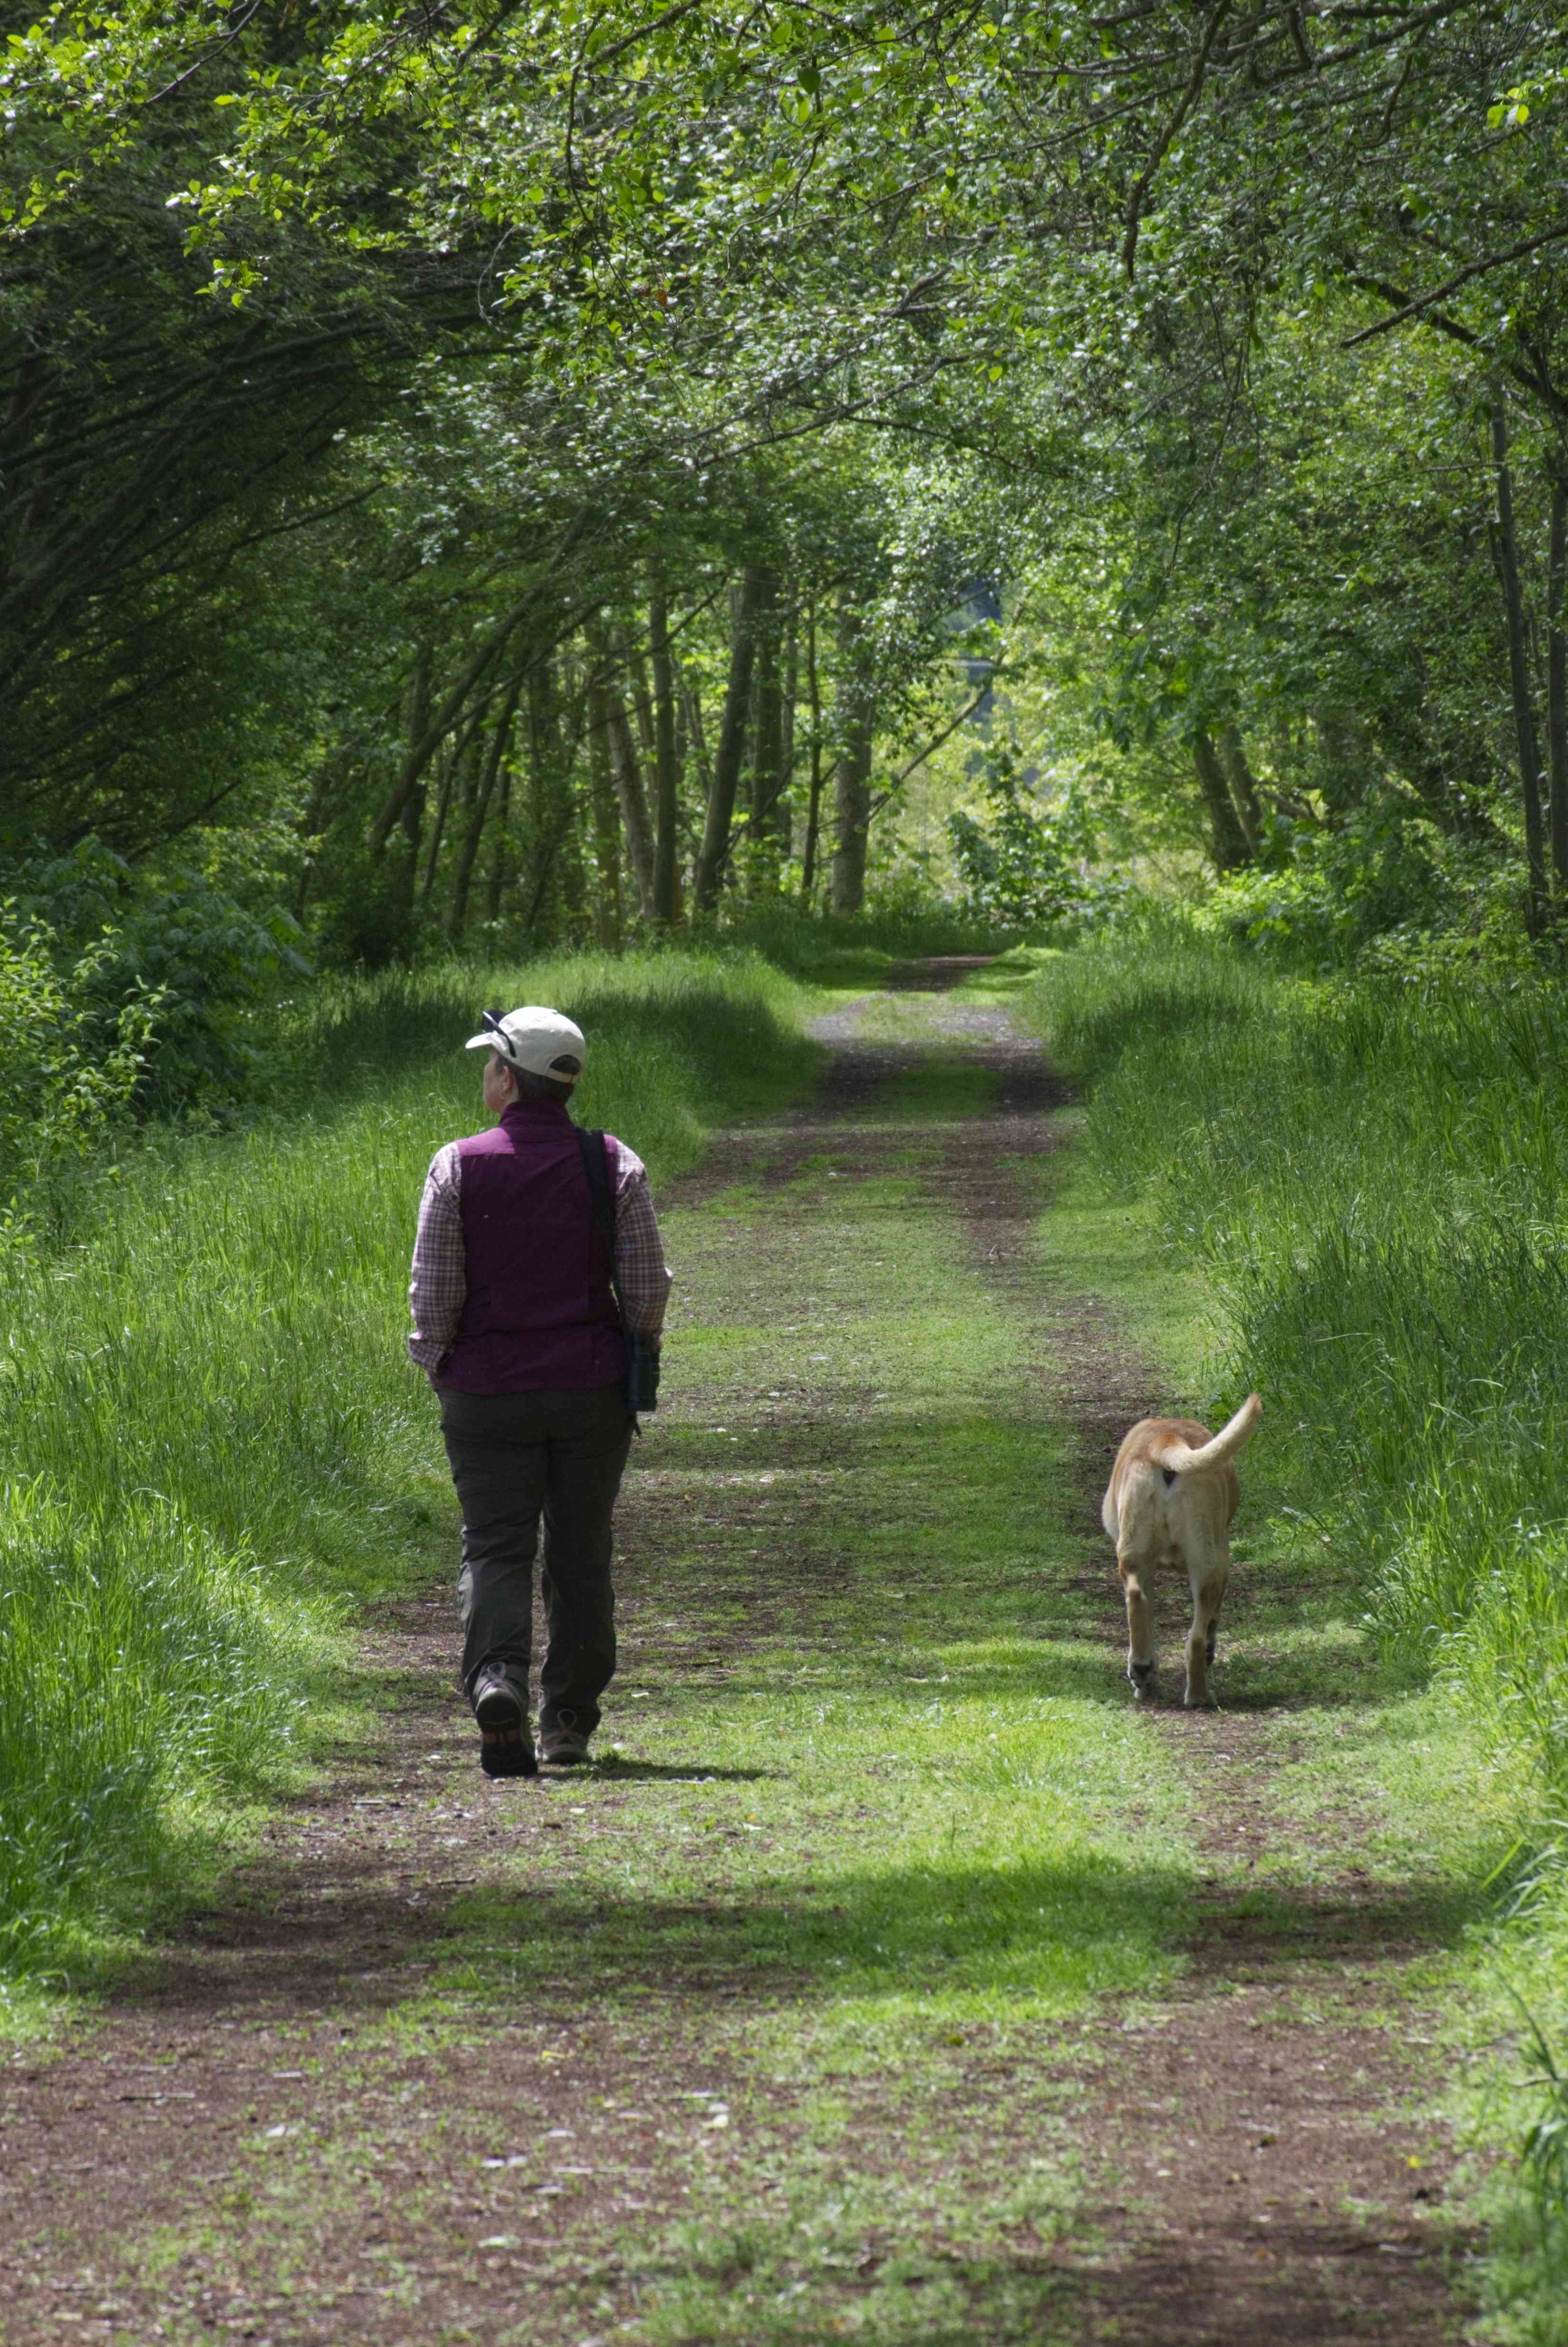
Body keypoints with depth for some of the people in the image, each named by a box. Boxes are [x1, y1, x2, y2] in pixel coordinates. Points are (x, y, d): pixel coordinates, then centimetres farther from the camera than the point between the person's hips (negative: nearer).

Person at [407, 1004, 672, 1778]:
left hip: (488, 1393, -1)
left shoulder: (458, 1167, -7)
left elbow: (433, 1291, -6)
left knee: (495, 1549, 1)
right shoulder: (614, 1165, -3)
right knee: (580, 1553, 11)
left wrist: (437, 1366, 10)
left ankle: (496, 1681, -23)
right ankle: (568, 1721, 17)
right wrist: (635, 1358, 13)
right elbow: (647, 1286, -3)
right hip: (592, 1392, 1)